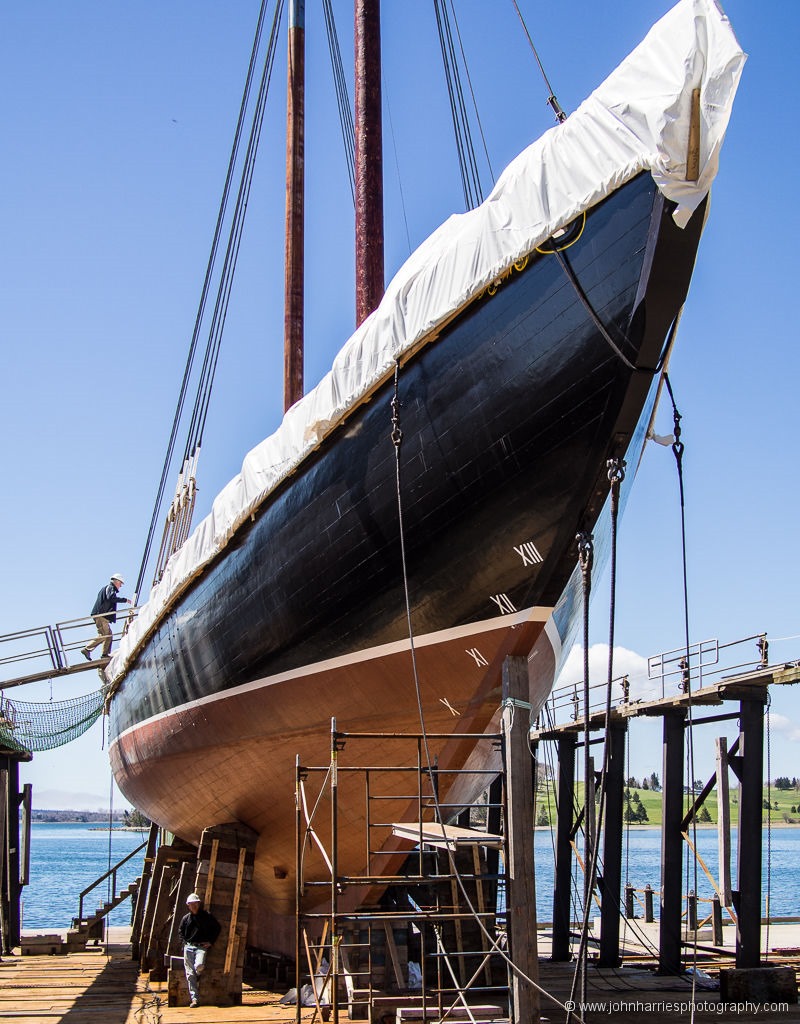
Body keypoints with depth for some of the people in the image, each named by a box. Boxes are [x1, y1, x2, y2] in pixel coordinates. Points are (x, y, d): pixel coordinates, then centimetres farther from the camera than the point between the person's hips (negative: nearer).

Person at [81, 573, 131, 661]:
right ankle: (87, 649, -16)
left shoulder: (105, 588, 27)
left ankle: (105, 653, 4)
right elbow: (111, 597, -23)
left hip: (100, 615, 11)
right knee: (103, 635, -14)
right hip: (101, 615, -11)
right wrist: (125, 600, -22)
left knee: (109, 635, 9)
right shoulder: (110, 587, -4)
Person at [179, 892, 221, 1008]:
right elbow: (181, 931, 26)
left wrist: (211, 941, 4)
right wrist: (185, 941, 11)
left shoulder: (207, 916, 5)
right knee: (190, 973, -6)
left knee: (199, 966, -28)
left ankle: (197, 982, 6)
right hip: (188, 947, 3)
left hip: (202, 946, -3)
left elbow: (217, 928, 12)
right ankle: (194, 999, -6)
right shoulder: (186, 918, 12)